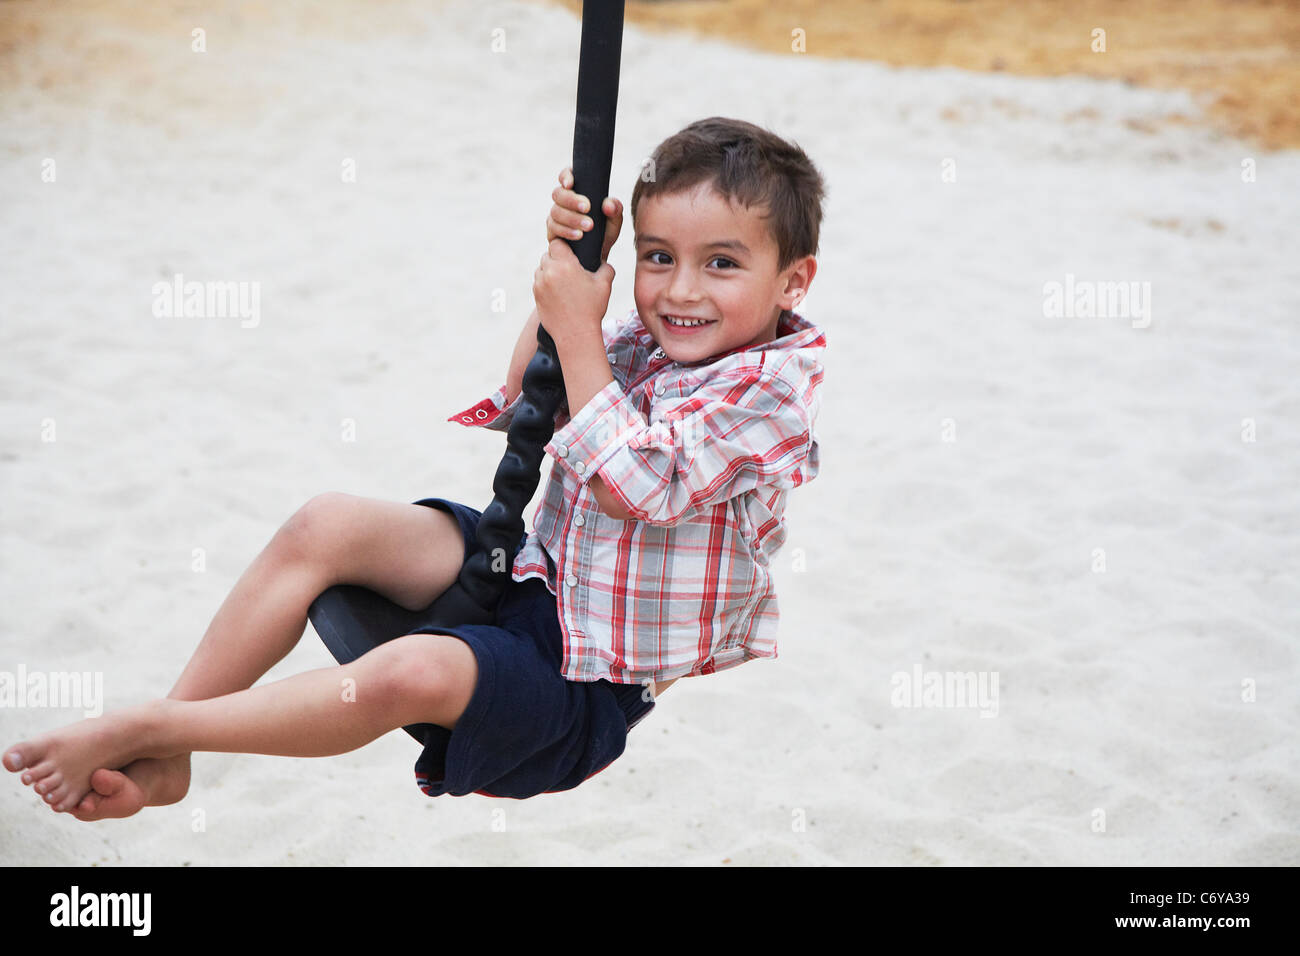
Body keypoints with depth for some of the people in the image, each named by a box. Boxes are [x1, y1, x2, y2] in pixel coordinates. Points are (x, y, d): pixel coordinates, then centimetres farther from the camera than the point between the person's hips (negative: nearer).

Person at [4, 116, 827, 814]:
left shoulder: (770, 387, -17)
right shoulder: (646, 342, 5)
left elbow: (631, 484, -26)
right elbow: (526, 402, 18)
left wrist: (579, 331, -21)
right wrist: (568, 259, 3)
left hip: (593, 682, -8)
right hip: (532, 572, 8)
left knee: (412, 674, -35)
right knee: (326, 524, -12)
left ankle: (136, 729, -22)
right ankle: (160, 761, -12)